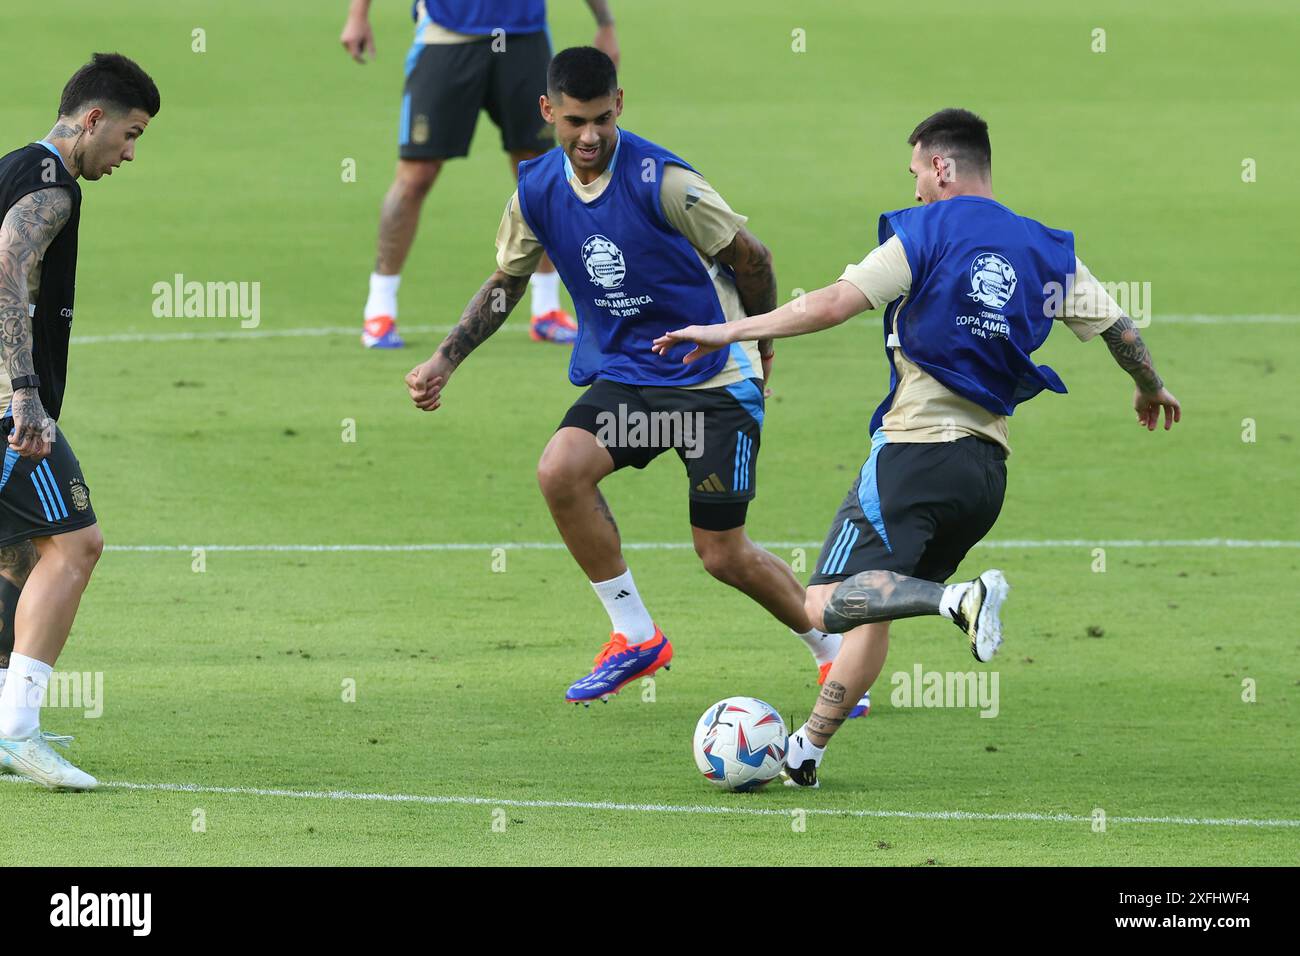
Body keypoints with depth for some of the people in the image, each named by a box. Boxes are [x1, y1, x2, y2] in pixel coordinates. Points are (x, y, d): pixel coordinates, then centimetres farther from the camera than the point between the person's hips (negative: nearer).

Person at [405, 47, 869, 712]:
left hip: (715, 381, -5)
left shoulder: (661, 180, -19)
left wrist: (758, 345, 9)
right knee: (560, 471, -23)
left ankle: (836, 652, 22)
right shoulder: (537, 190, -2)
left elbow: (751, 259, -6)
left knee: (723, 554, -5)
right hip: (621, 376, 5)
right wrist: (444, 360, 6)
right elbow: (507, 280, 16)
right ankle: (635, 637, -6)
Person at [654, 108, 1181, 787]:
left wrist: (727, 332, -7)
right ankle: (807, 750, 16)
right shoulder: (1045, 249, 11)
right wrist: (1151, 390, 39)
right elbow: (1120, 330, 18)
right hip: (989, 464, 7)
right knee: (870, 606, 18)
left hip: (915, 448, -7)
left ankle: (963, 599, -33)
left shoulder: (925, 234, -4)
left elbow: (831, 305, -14)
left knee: (827, 604, -13)